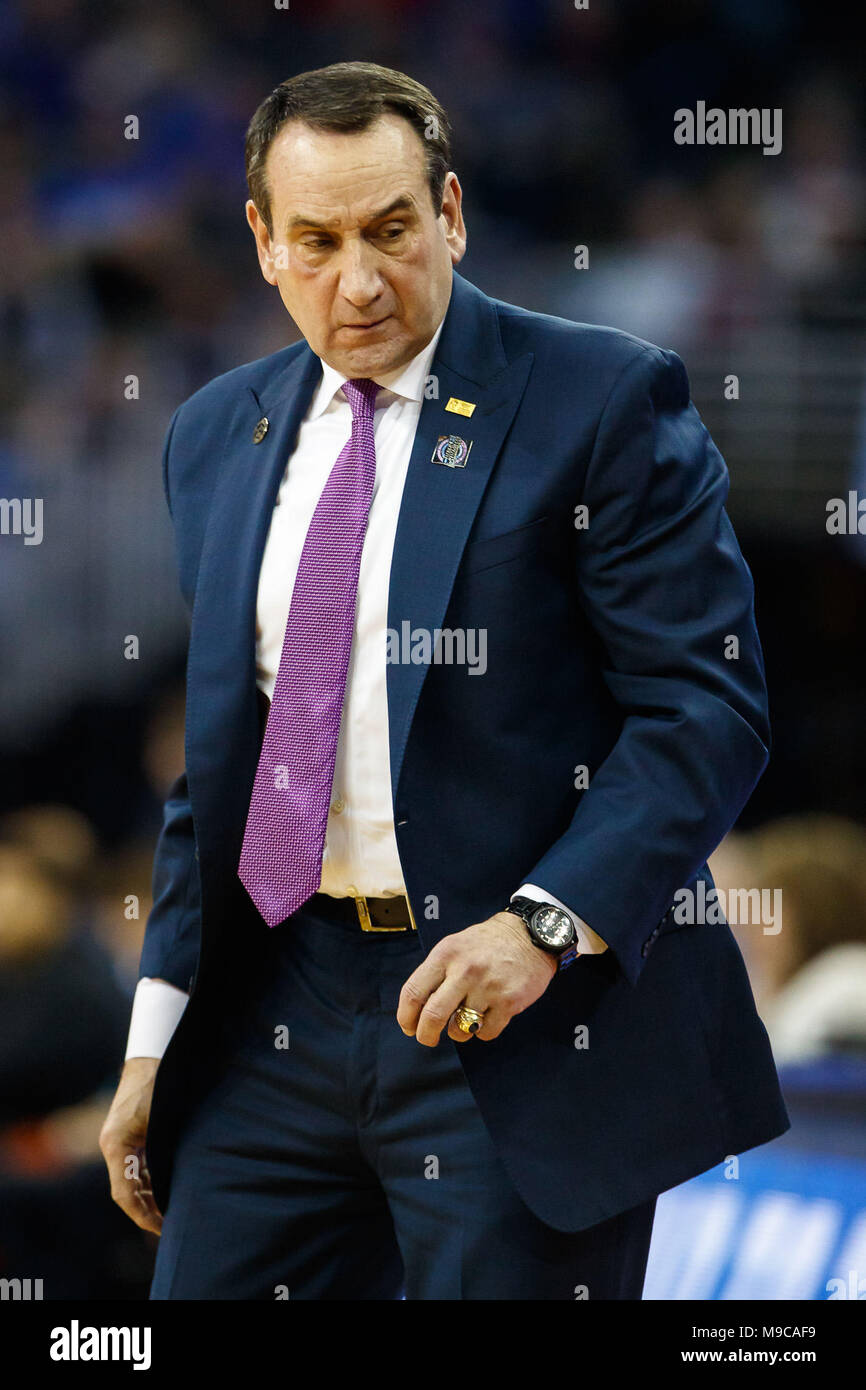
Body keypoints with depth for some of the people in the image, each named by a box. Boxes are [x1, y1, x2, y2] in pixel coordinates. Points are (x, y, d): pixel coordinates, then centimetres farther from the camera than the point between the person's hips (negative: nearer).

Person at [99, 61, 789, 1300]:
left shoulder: (604, 401, -5)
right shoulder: (217, 436, 14)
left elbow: (707, 706, -10)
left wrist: (545, 923, -22)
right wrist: (156, 1037, 14)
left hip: (526, 1028, -5)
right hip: (275, 1013, 5)